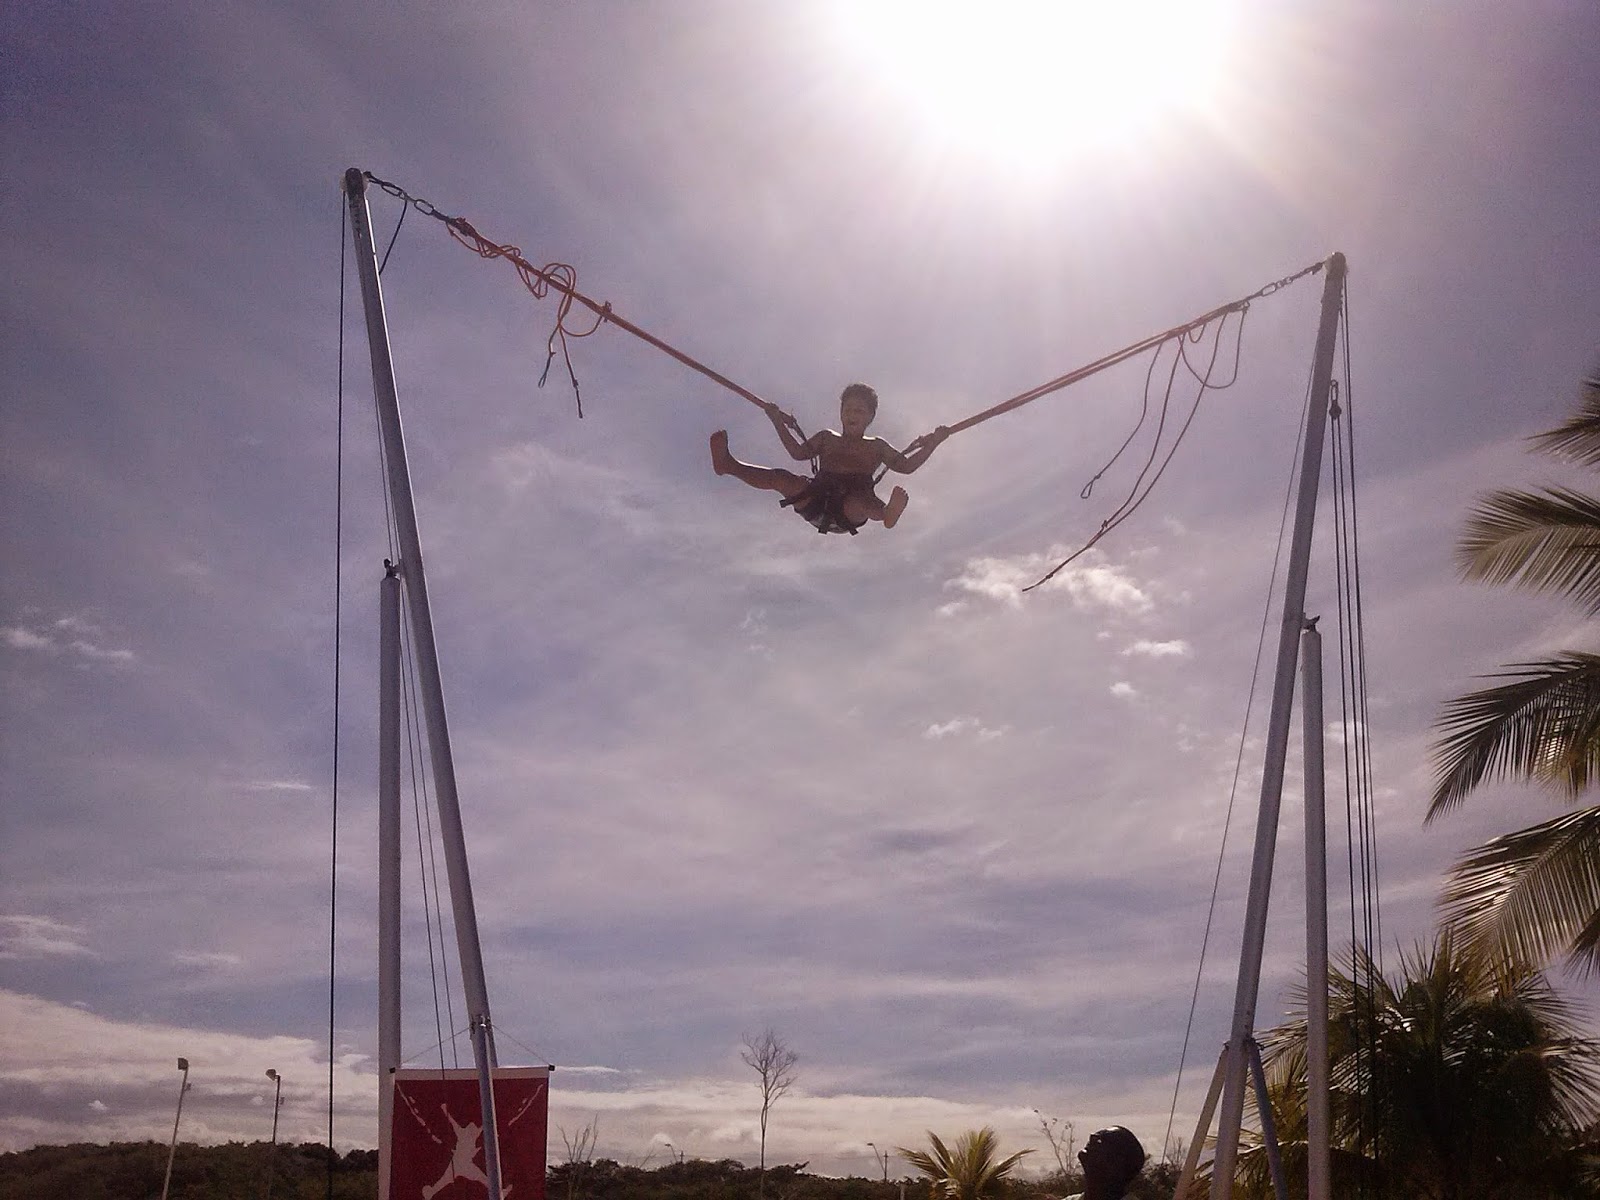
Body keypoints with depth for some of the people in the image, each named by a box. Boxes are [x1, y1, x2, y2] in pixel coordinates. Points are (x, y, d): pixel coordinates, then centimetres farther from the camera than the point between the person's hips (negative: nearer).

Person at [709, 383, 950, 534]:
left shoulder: (876, 447, 23)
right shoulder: (827, 439, 29)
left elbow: (906, 465, 15)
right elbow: (798, 452, 22)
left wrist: (932, 444, 4)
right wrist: (778, 422, 19)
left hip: (849, 513, -3)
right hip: (816, 504, 3)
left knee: (860, 500, -41)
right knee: (780, 477, -23)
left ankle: (885, 512, -78)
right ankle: (728, 464, -43)